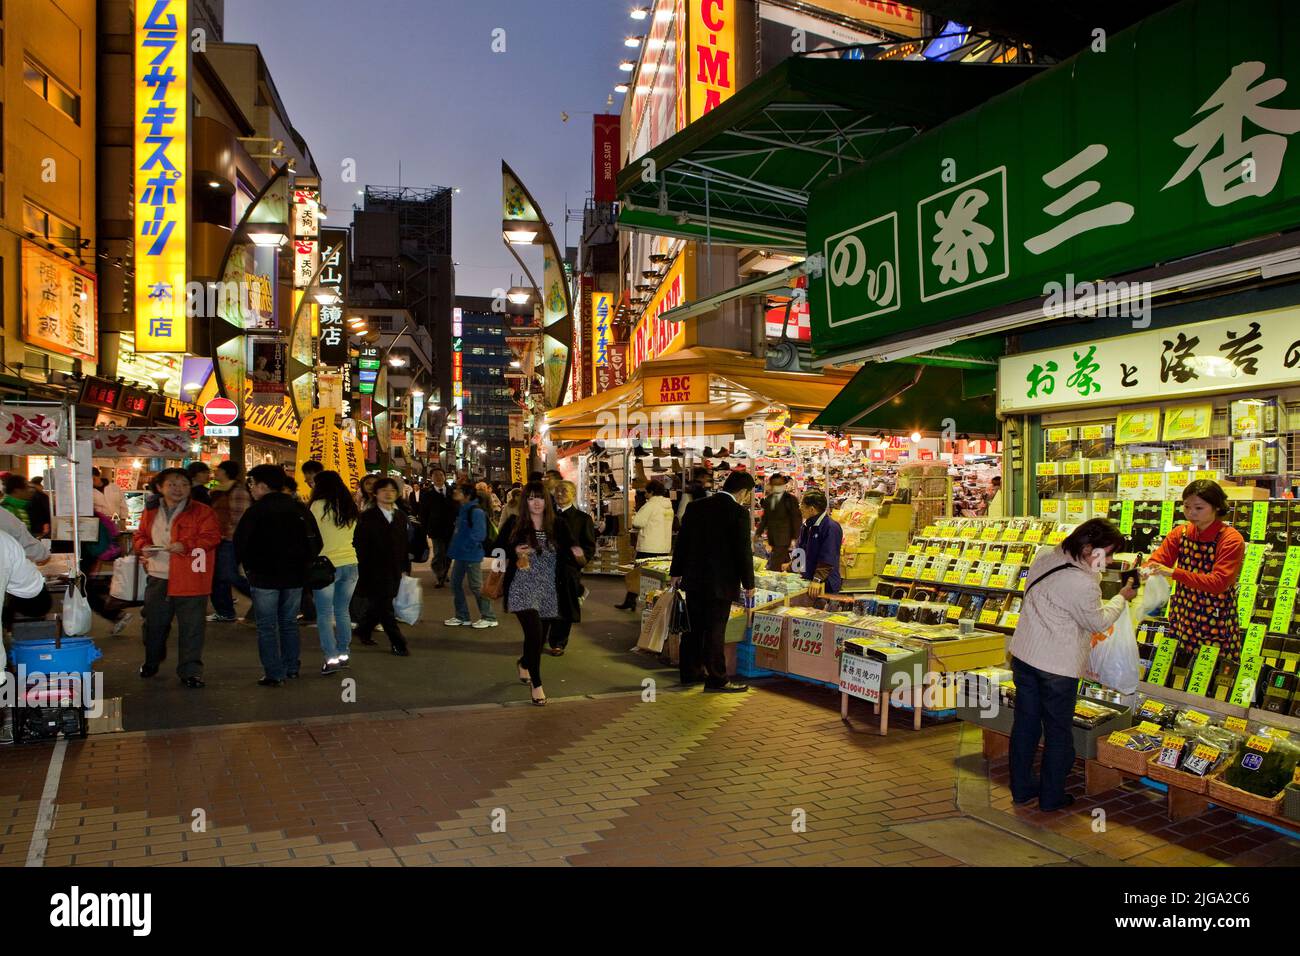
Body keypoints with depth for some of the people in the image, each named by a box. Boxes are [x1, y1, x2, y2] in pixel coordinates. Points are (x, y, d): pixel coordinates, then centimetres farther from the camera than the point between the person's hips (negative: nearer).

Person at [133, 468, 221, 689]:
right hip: (157, 578, 5)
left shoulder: (202, 512, -5)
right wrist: (143, 547, -2)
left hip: (190, 580, -5)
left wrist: (186, 545, -22)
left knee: (191, 627, -1)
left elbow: (211, 537, -11)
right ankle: (152, 661, 43)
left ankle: (190, 670, 9)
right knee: (154, 624, 20)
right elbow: (140, 535, 20)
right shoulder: (151, 513, 10)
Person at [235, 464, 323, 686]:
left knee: (267, 627, 2)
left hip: (264, 576, -5)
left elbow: (240, 543, -12)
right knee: (289, 623, 16)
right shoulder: (300, 508, 5)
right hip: (295, 576, 5)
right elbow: (316, 542, 9)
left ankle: (274, 674, 1)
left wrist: (249, 567, 2)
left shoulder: (256, 510, -12)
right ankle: (291, 668, 21)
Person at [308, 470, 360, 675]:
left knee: (324, 614, 2)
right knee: (342, 611, 15)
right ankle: (343, 654, 19)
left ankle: (331, 658, -3)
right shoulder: (350, 506, 9)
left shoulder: (319, 505, -8)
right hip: (351, 564, 6)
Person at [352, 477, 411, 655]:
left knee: (378, 606, 12)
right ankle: (398, 644, 2)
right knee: (385, 608, -3)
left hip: (394, 572, 5)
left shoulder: (400, 517, 10)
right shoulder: (367, 517, -5)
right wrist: (363, 571, -10)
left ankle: (363, 631, 35)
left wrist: (405, 567, 8)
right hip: (374, 572, -5)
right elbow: (359, 545, -6)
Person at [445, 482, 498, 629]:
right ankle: (462, 617, 24)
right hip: (461, 554, 10)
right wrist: (456, 547, 10)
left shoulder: (476, 511, -18)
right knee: (455, 584, 13)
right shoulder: (464, 510, 9)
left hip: (472, 555, -9)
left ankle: (489, 618, 10)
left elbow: (479, 534, -23)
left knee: (476, 586, -2)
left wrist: (465, 546, -17)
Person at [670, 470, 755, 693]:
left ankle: (690, 672, 25)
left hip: (693, 579, 6)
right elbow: (743, 551, -12)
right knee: (715, 631, 0)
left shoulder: (696, 506, 6)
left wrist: (677, 572, 18)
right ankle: (716, 679, 7)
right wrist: (748, 584, -3)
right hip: (721, 583, -6)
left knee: (694, 627, 15)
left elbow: (682, 541, 10)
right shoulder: (738, 512, -12)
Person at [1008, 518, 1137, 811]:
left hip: (1024, 654, 7)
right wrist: (1122, 598, 4)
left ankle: (1021, 787, 29)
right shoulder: (1083, 584, -27)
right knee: (1057, 731, 10)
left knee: (1025, 722, 16)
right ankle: (1051, 796, 23)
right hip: (1058, 665, -7)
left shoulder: (1044, 556, -3)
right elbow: (1098, 623, -10)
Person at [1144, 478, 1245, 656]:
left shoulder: (1231, 539, -14)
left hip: (1216, 622, -4)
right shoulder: (1180, 533, 2)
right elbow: (1157, 560, -8)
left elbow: (1218, 582, -23)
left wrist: (1173, 572, -32)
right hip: (1182, 616, 4)